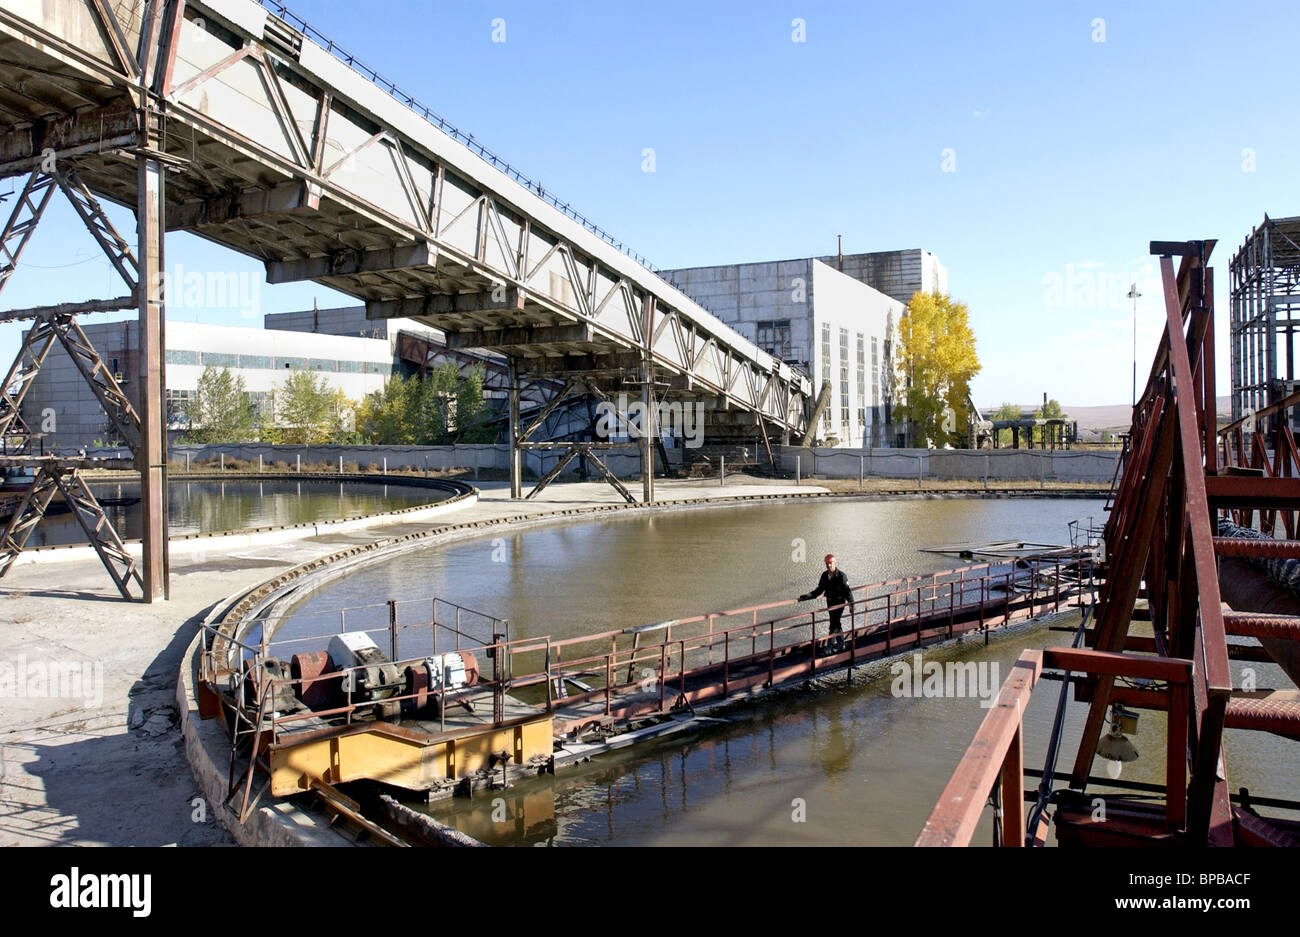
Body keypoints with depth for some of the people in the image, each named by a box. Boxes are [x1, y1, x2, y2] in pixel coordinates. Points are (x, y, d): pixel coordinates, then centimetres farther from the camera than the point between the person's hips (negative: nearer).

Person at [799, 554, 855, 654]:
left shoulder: (841, 576, -16)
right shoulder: (824, 575, 1)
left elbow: (848, 591, -12)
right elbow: (819, 590, 6)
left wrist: (851, 605, -15)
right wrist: (806, 597, -4)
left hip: (839, 603, -6)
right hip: (830, 603, 6)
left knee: (834, 625, -9)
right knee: (836, 624, 16)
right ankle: (840, 644, 29)